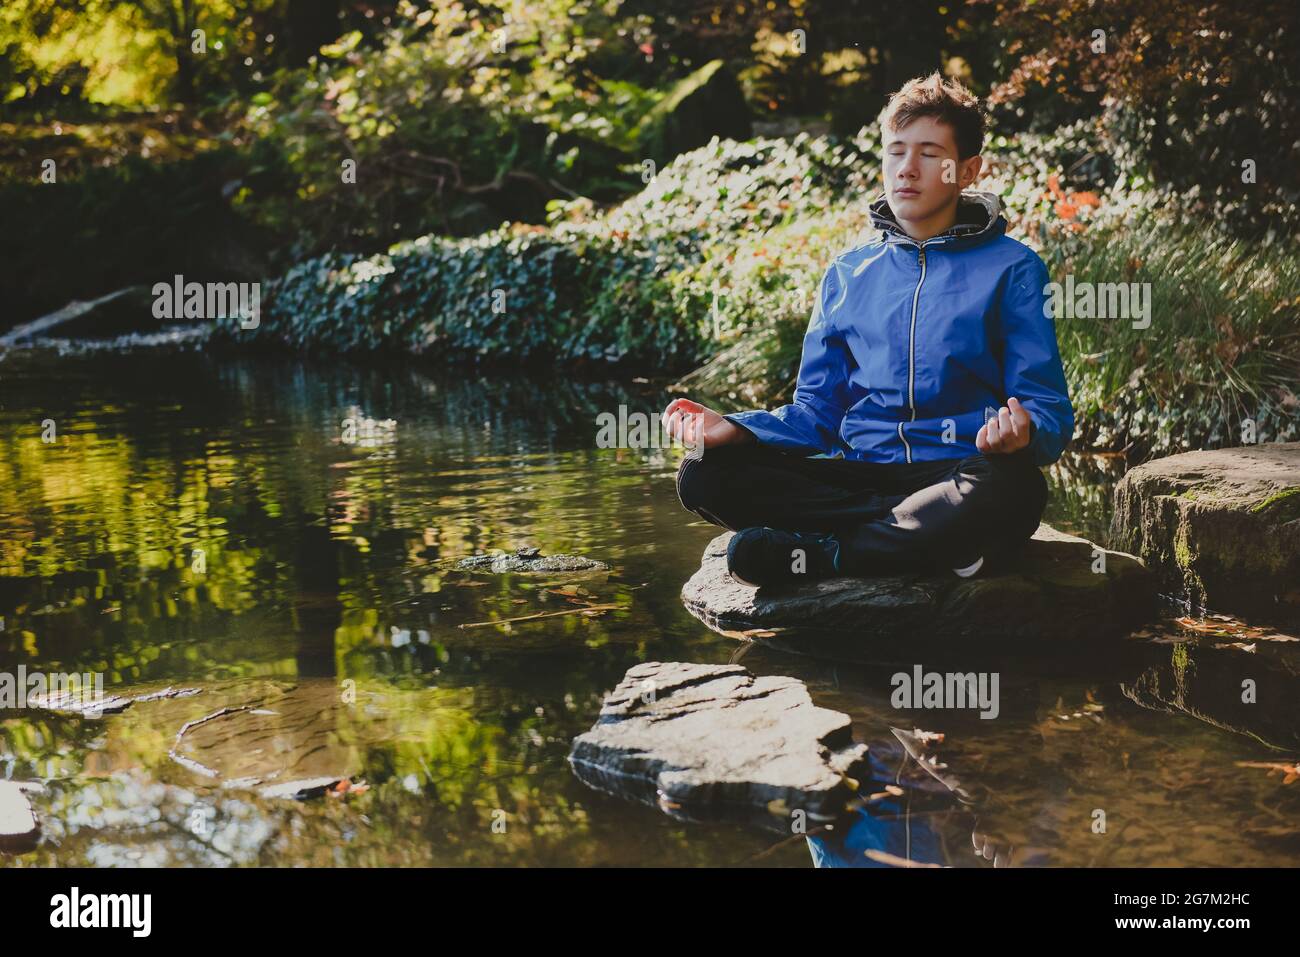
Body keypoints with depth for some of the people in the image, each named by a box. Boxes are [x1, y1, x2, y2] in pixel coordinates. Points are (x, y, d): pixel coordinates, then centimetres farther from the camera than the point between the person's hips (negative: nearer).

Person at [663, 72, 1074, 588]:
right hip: (860, 475, 4)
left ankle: (814, 555, -27)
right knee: (702, 476, -20)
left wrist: (1022, 433, -26)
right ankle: (940, 539, -26)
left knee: (1010, 487, -40)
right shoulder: (846, 276, 18)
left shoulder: (1012, 269, 5)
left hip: (959, 474, -3)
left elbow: (1051, 414, 0)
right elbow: (817, 412, 16)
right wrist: (735, 428, -5)